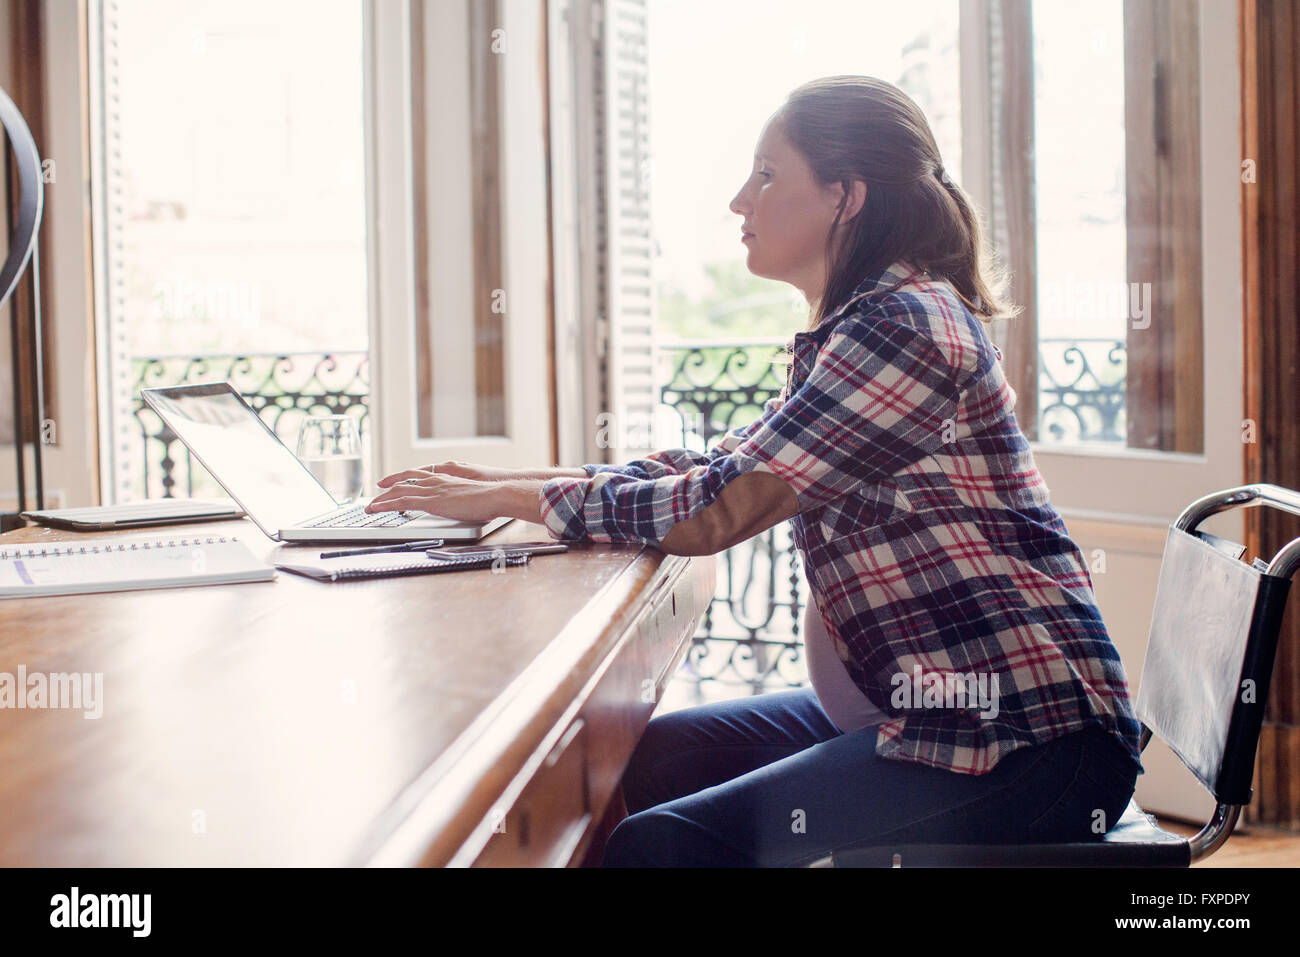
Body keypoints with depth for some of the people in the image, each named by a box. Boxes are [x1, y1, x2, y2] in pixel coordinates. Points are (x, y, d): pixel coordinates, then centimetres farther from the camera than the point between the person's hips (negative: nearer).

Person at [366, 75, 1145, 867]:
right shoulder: (852, 330, 14)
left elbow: (714, 511, -19)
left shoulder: (906, 328, -18)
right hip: (899, 706, 10)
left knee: (655, 842, -22)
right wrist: (516, 480, 7)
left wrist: (514, 498, -8)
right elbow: (722, 468, 17)